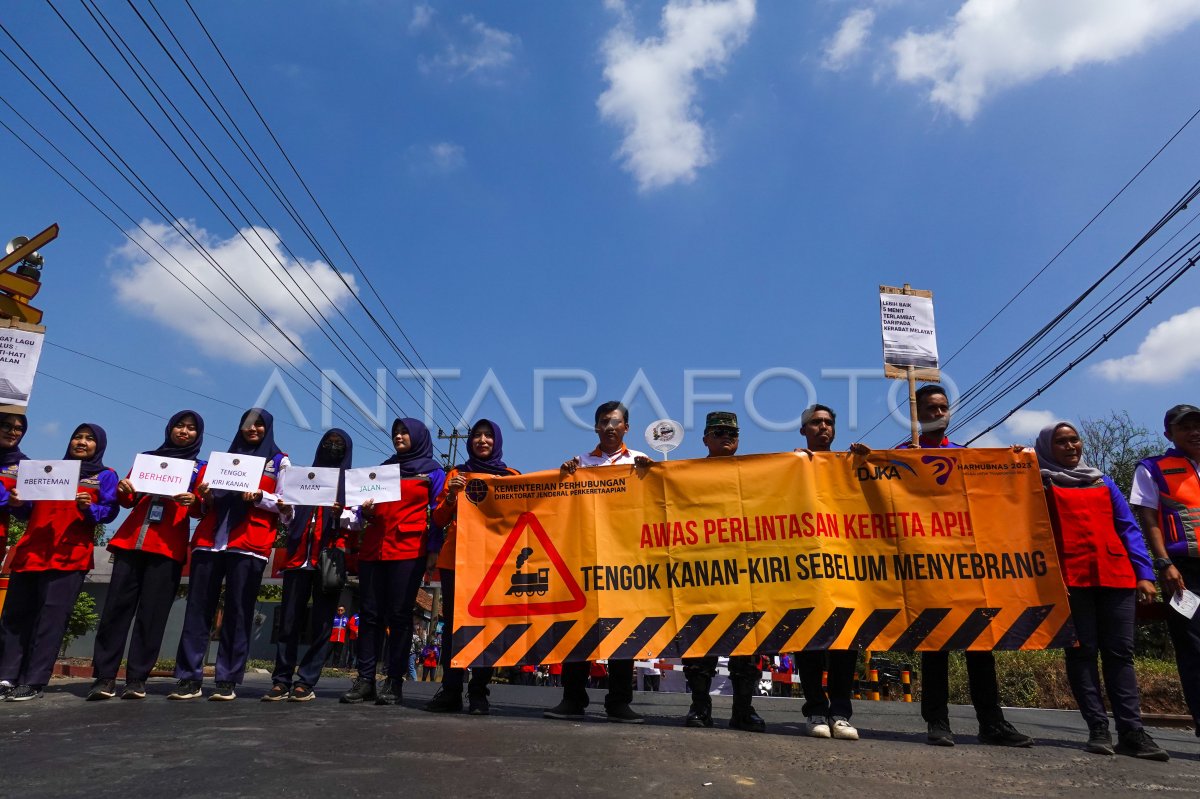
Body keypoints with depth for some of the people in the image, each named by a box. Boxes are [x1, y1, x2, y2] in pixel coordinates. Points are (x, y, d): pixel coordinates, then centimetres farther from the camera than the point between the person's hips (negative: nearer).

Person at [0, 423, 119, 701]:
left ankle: (34, 682, -6)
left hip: (69, 555, -5)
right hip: (30, 551, 5)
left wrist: (90, 508, -21)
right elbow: (32, 508, 20)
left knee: (51, 615, -8)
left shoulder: (105, 476, 10)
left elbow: (110, 511, -1)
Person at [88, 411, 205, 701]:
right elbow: (129, 500, 19)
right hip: (131, 540, 2)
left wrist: (193, 501, -19)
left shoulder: (200, 468, 13)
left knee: (151, 612, -3)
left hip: (168, 547, -2)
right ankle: (104, 677, 1)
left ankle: (137, 678, 2)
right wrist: (123, 490, -4)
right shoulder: (148, 457, 20)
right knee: (116, 606, -4)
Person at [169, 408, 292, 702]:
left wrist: (259, 496, -14)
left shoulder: (279, 462, 11)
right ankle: (189, 679, 5)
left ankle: (228, 681, 3)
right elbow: (202, 506, 23)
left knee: (238, 613, -2)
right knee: (197, 609, 0)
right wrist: (205, 498, 0)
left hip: (249, 547, -3)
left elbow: (287, 506, 2)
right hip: (209, 542, 4)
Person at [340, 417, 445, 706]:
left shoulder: (432, 472, 9)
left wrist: (431, 545, -10)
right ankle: (365, 679, 6)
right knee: (370, 613, 2)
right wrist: (365, 511, -1)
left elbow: (438, 511, 2)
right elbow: (369, 502, 22)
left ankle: (394, 681, 3)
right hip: (373, 549, 4)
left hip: (408, 550, -4)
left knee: (399, 614, -3)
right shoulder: (384, 468, 23)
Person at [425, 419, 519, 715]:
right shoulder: (456, 474, 15)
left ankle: (478, 693, 3)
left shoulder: (510, 476, 12)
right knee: (453, 622, 0)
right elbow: (439, 519, 11)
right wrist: (451, 495, -7)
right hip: (455, 557, 1)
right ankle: (450, 690, 6)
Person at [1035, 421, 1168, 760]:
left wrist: (1144, 573, 3)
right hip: (1070, 578, -3)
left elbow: (1129, 529, 15)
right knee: (1081, 651, -2)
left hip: (1115, 575, 4)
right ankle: (1098, 729, 1)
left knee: (1120, 652, 1)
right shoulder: (1040, 484, 9)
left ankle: (1131, 731, 3)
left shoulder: (1103, 482, 21)